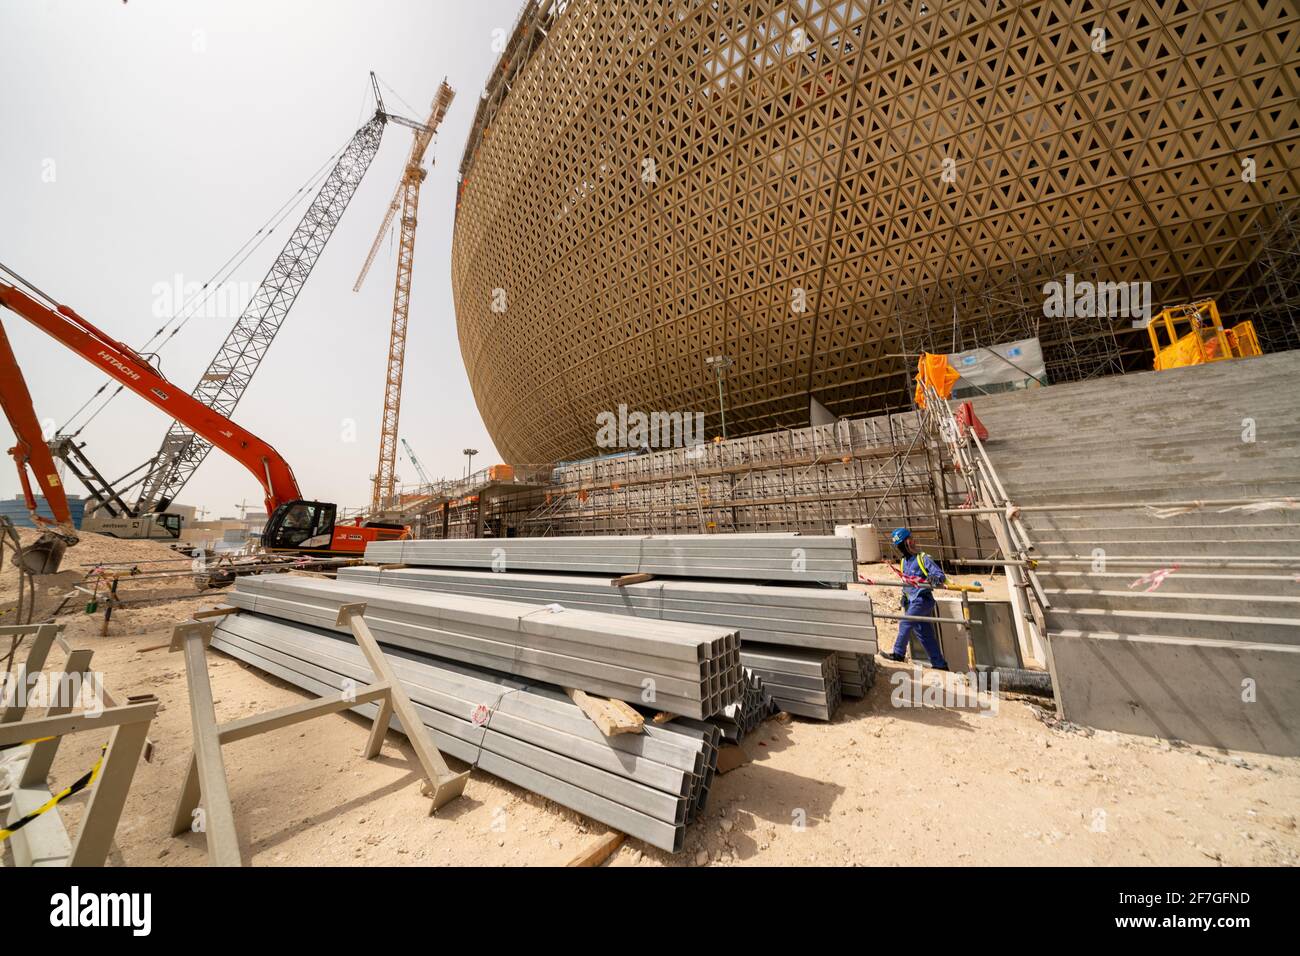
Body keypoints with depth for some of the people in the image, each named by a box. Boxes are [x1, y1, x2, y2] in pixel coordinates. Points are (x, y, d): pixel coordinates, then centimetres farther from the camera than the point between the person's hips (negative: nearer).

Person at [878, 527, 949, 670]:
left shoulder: (923, 558, -8)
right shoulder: (903, 561, 14)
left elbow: (939, 573, -13)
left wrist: (936, 579, -34)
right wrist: (904, 596, 18)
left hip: (923, 599, -8)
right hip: (912, 600, 8)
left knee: (905, 623, -15)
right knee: (924, 633, 9)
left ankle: (898, 654, -7)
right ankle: (940, 664, 18)